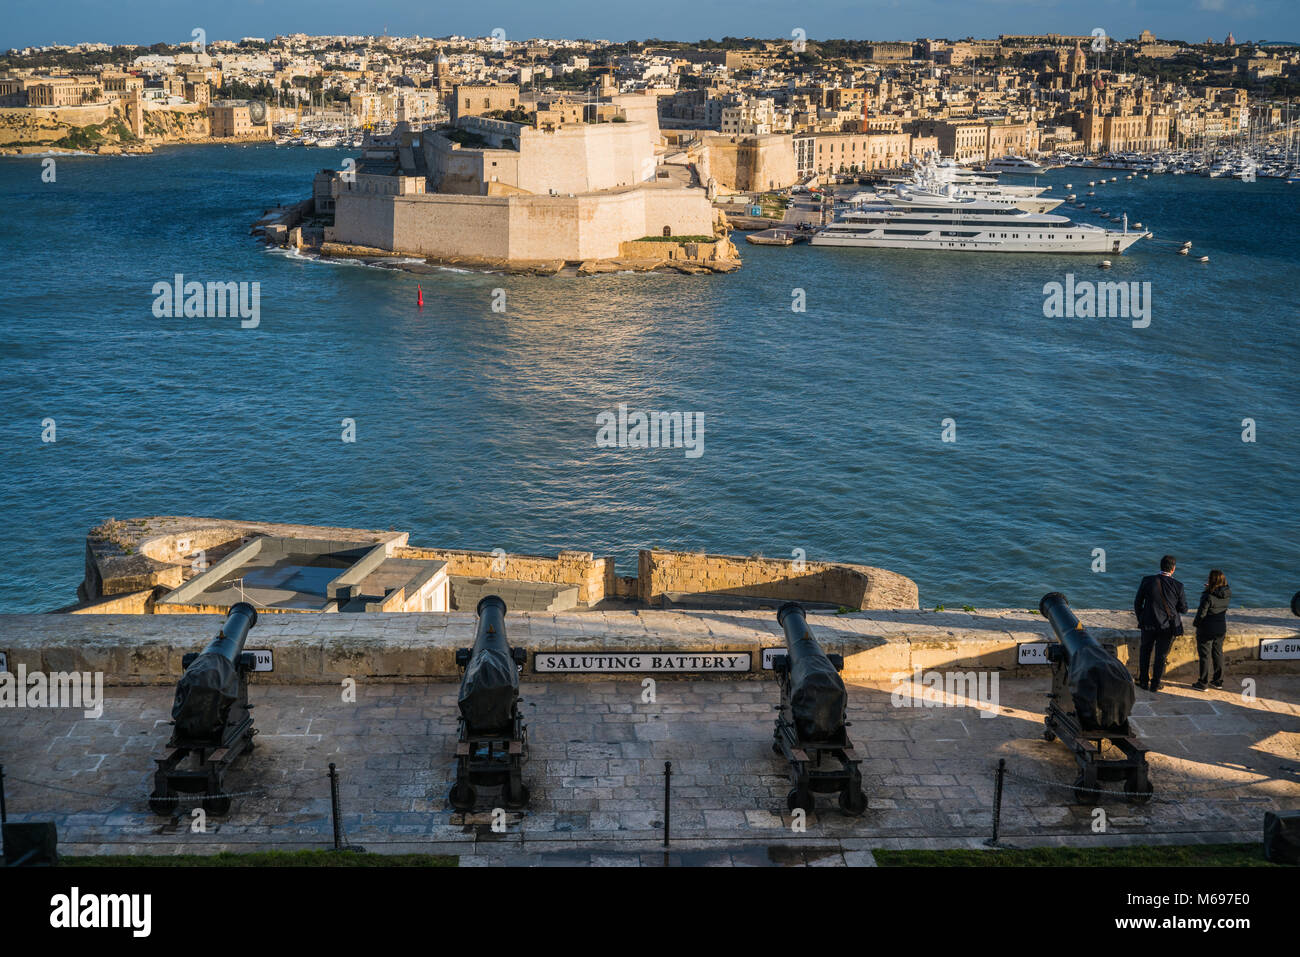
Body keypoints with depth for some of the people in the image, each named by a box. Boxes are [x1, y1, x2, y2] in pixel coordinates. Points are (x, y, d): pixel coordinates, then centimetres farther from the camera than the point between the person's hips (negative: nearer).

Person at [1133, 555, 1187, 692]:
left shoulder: (1147, 581, -9)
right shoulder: (1178, 586, -12)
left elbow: (1137, 603, -2)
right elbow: (1183, 608, -3)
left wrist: (1140, 619, 12)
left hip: (1149, 624, 1)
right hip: (1168, 626, -1)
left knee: (1145, 652, 20)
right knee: (1161, 655, 13)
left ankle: (1143, 682, 23)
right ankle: (1155, 684, 17)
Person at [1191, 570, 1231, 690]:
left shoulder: (1208, 596, -24)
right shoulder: (1226, 595, -5)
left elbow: (1202, 613, -20)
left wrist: (1195, 623, -1)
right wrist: (1210, 588, 9)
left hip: (1206, 630, -6)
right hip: (1221, 629, 6)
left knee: (1205, 655, 3)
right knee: (1218, 653, 18)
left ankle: (1203, 683, 9)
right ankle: (1218, 680, 26)